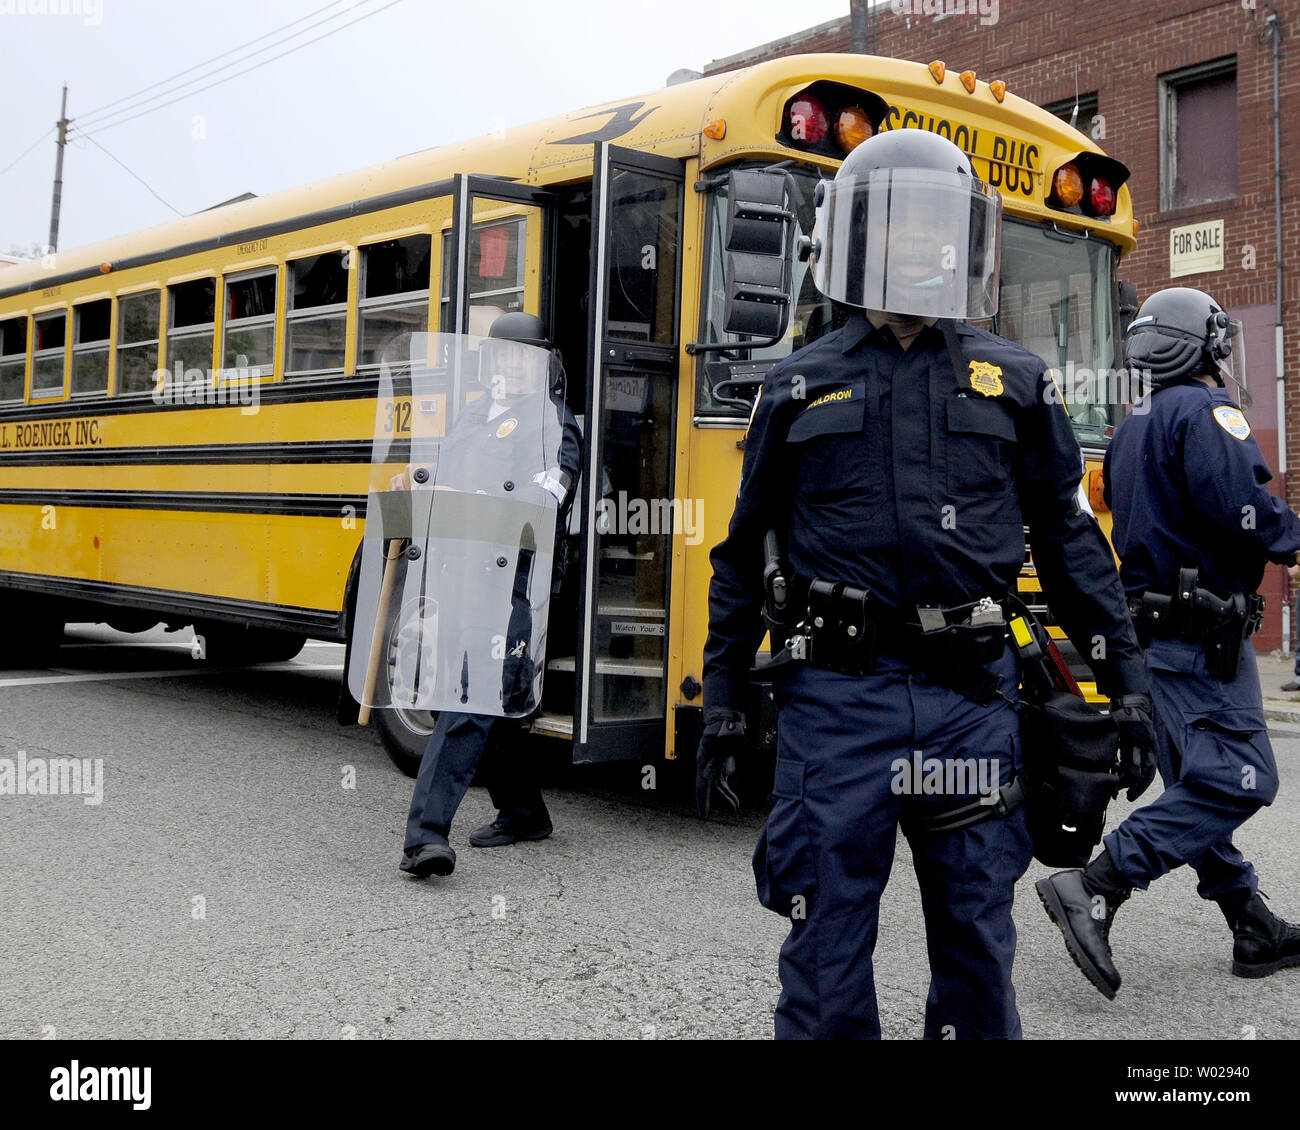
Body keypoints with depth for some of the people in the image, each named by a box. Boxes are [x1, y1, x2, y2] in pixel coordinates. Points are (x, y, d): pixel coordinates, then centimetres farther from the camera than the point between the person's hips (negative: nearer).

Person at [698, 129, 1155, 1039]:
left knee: (977, 932, 12)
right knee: (828, 940, 3)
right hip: (836, 692, -1)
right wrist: (723, 698, 6)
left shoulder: (1015, 382, 9)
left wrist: (1124, 672, 6)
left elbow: (1071, 538, 12)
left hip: (972, 693, 2)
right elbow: (746, 554, 10)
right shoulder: (798, 388, 7)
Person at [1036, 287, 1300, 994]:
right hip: (1202, 633, -10)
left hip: (1150, 627, 10)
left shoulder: (1132, 427, 19)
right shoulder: (1204, 410, -9)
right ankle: (1096, 888, -19)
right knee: (1237, 779, -11)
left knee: (1200, 782, 12)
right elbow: (1238, 503, -22)